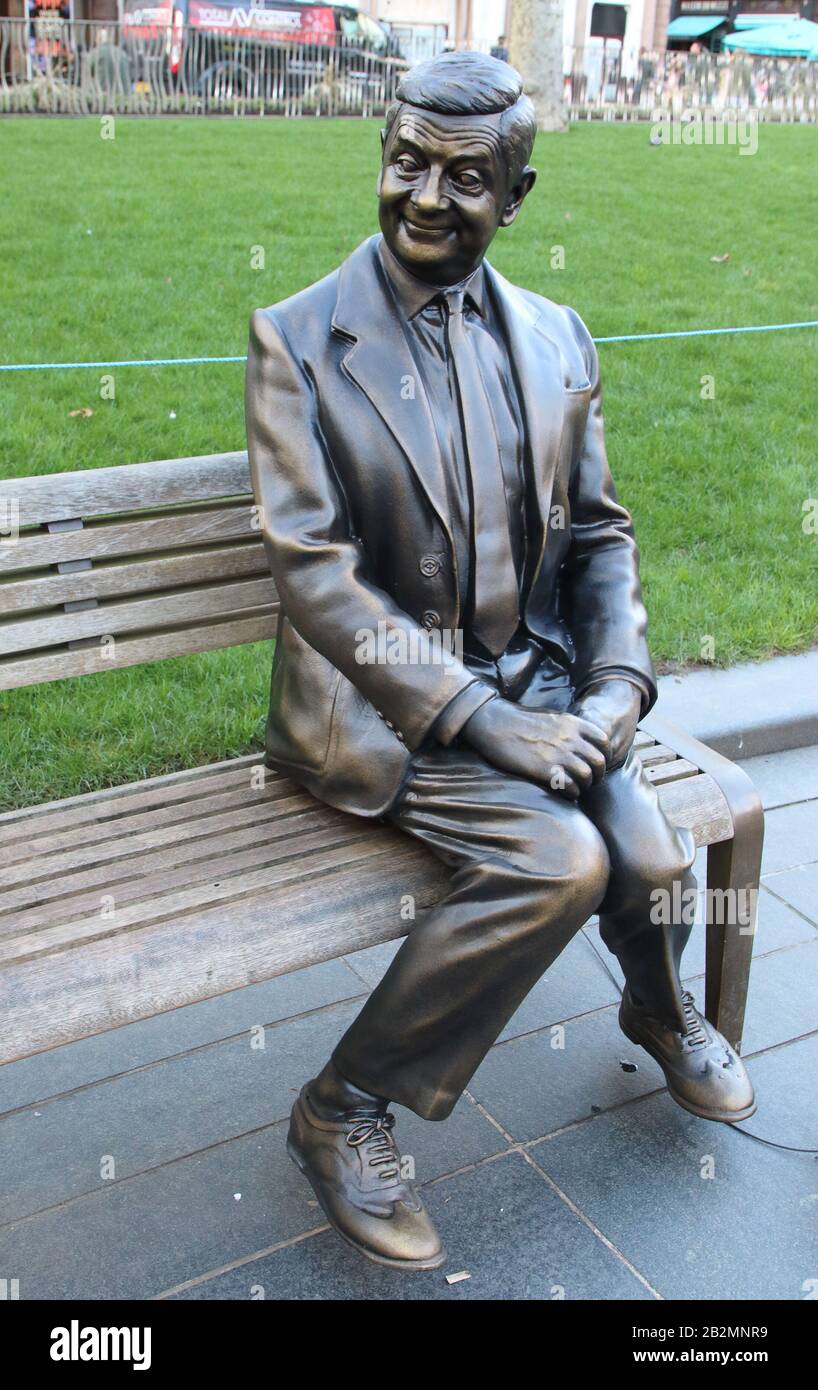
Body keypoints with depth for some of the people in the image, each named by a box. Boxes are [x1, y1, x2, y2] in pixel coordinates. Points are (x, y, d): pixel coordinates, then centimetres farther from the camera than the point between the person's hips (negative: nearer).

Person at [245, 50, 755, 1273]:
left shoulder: (554, 341, 7)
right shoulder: (297, 339, -7)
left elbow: (599, 532, 11)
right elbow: (310, 565, -15)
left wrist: (618, 679, -8)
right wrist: (475, 718, -21)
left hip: (529, 677, 4)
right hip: (377, 699, -4)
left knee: (654, 859, -17)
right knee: (561, 858, -26)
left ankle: (661, 1010, 24)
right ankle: (344, 1108, -4)